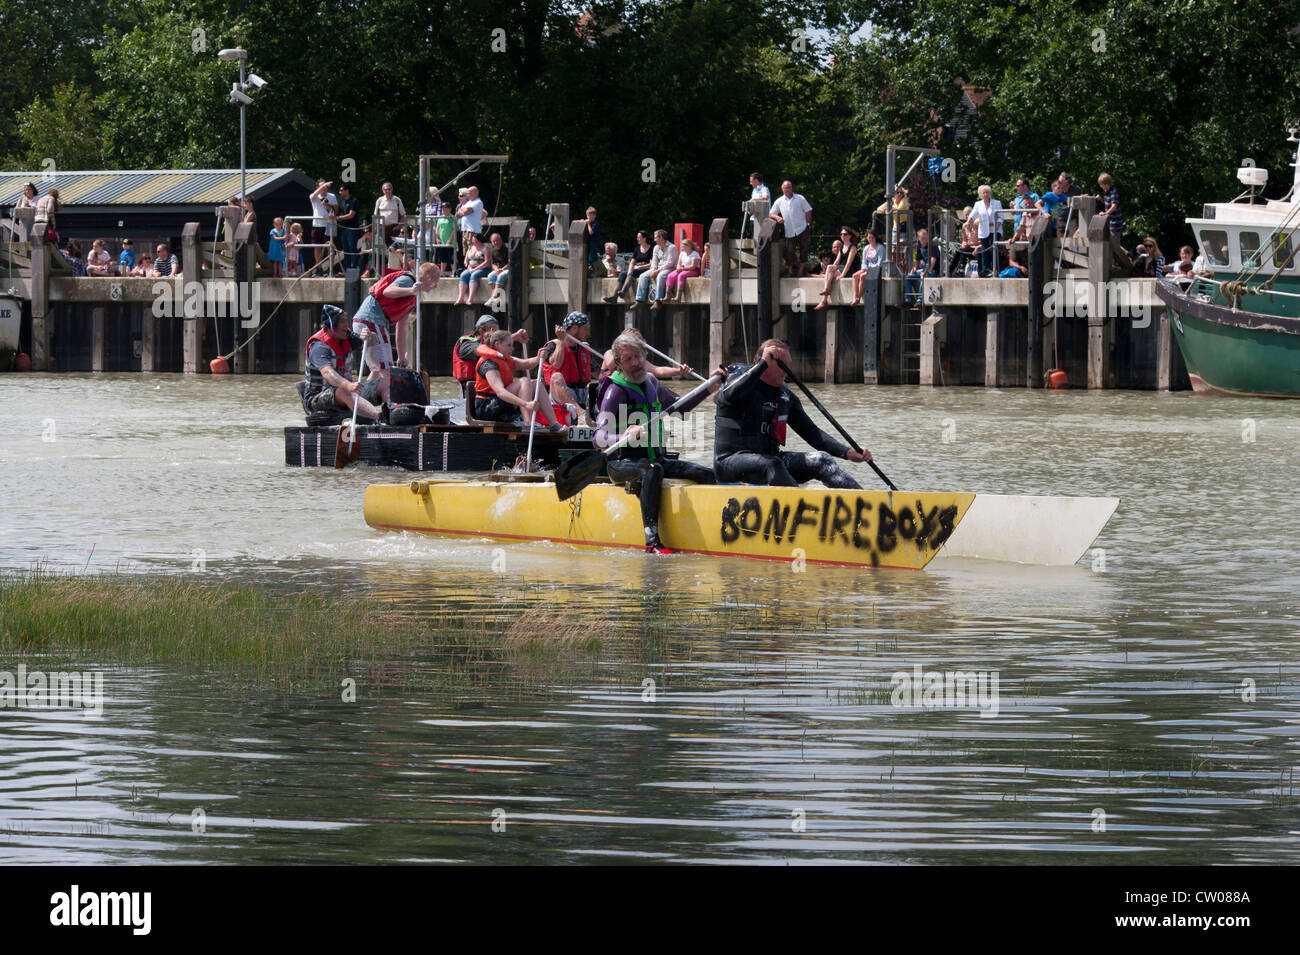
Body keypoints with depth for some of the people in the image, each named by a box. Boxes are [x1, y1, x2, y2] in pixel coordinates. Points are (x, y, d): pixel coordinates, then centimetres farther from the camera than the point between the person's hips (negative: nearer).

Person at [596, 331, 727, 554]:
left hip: (655, 458, 7)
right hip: (622, 463, -7)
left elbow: (677, 407, 30)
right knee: (652, 470, -39)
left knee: (707, 475, -8)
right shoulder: (615, 391, -12)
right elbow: (598, 437, -23)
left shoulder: (650, 382, 11)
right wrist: (623, 437, -43)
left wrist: (708, 389, 21)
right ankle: (652, 540, -45)